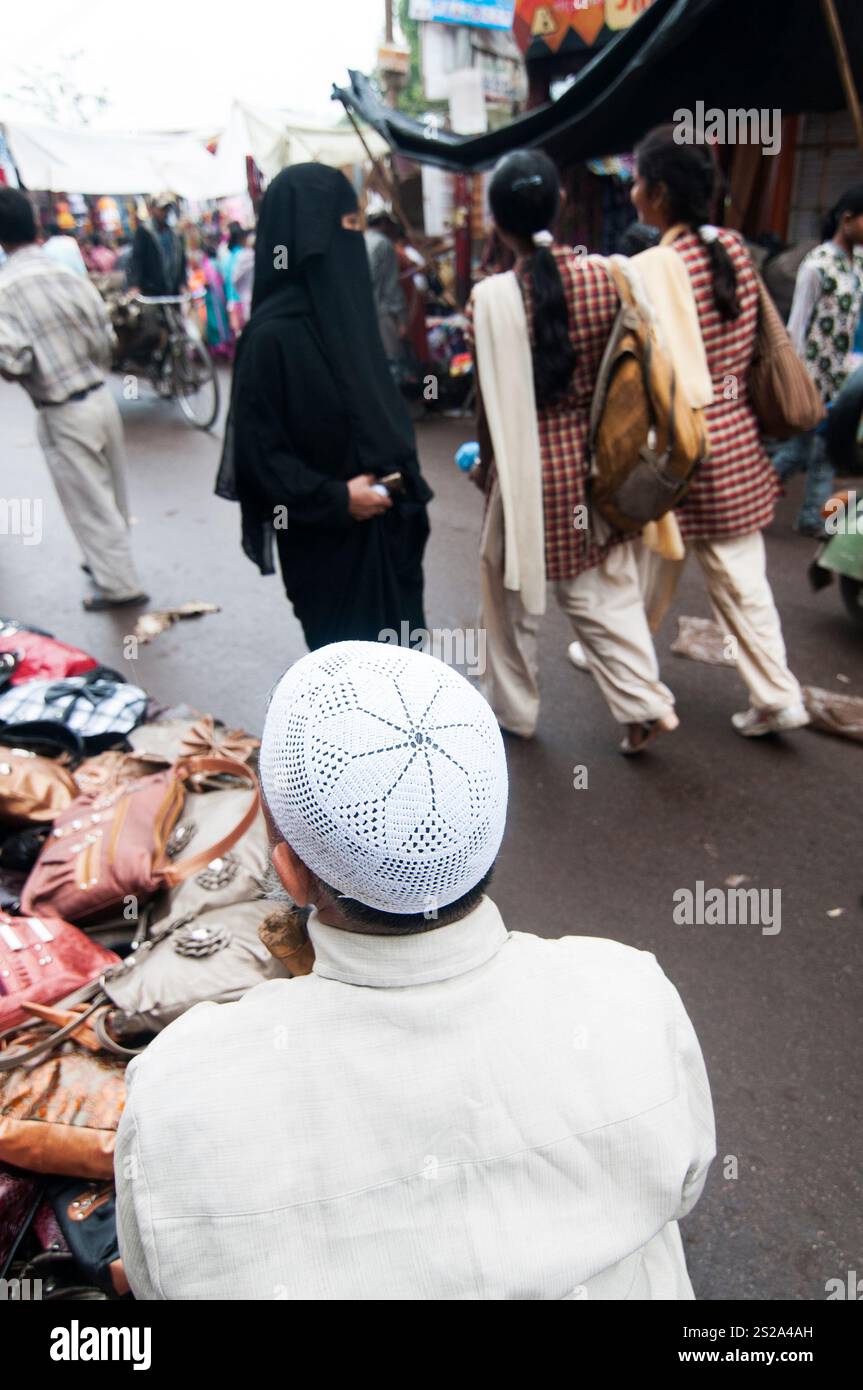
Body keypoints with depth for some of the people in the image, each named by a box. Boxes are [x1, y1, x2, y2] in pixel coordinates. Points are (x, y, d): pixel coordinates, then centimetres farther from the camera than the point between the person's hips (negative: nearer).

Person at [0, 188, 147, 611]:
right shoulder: (71, 276, -2)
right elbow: (106, 340, 3)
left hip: (62, 414, -5)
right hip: (100, 397, 6)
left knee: (89, 502, 5)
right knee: (110, 492, 19)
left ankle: (119, 585, 13)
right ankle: (109, 559, 39)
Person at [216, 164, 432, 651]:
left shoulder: (344, 307, 8)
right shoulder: (273, 332, -17)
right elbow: (255, 450, -17)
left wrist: (405, 475, 9)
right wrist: (335, 499, -19)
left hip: (384, 528, 8)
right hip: (327, 539, -8)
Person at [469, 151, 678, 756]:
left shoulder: (492, 297, -14)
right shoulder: (603, 275, -5)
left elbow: (492, 397, -8)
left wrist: (486, 463, 9)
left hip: (527, 467, -3)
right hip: (593, 461, 3)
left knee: (513, 595, 15)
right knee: (606, 589, 16)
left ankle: (514, 708, 30)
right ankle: (645, 702, 12)